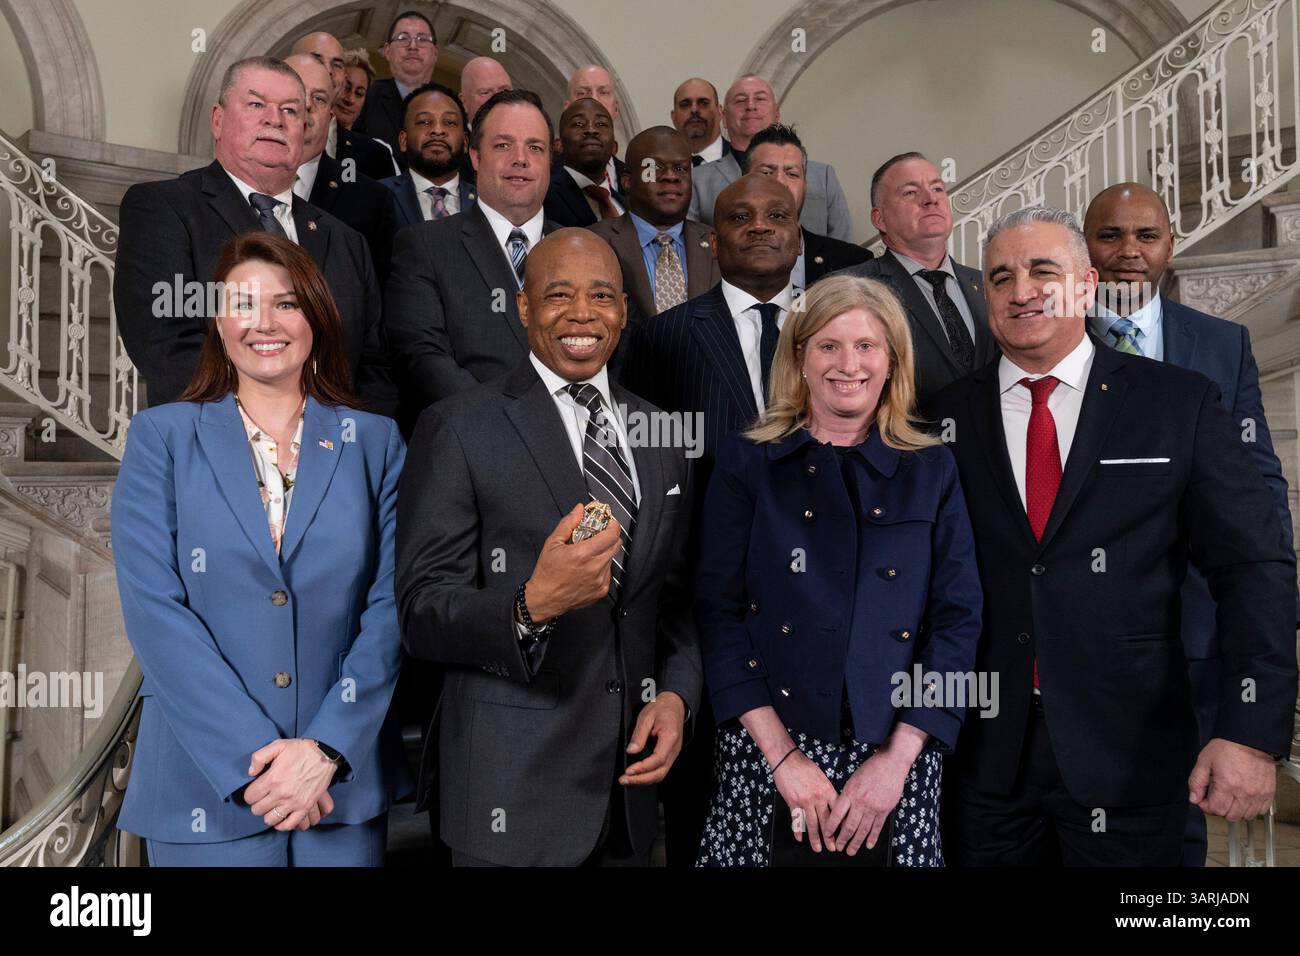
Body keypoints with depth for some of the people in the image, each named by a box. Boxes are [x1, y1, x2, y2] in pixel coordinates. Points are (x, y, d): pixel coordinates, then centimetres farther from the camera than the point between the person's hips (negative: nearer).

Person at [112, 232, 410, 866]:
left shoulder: (374, 441, 3)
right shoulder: (162, 436, 1)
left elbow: (389, 605, -2)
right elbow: (153, 610, -8)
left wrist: (326, 748, -13)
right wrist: (252, 761, -15)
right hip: (204, 787, -1)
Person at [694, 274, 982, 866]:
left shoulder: (932, 470, 6)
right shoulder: (746, 462, 2)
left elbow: (958, 620, 1)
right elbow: (718, 612, -3)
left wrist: (896, 759, -8)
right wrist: (783, 755, -10)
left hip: (899, 751, 1)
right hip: (765, 749, -1)